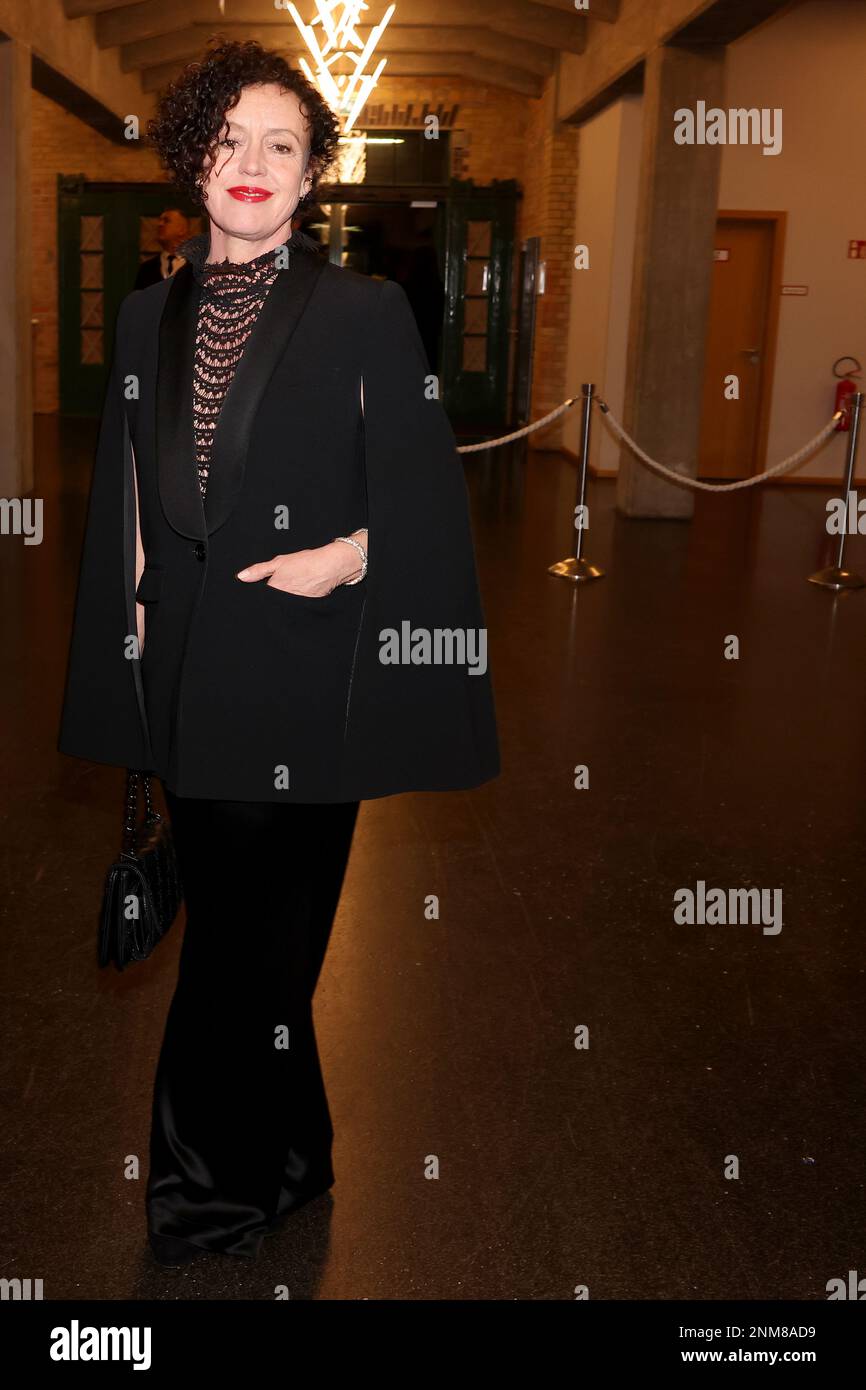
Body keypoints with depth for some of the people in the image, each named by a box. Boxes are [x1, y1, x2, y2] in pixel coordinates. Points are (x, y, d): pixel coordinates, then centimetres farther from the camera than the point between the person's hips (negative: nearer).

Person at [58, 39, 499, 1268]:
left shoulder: (366, 312, -2)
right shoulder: (149, 316, 11)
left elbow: (422, 505, -2)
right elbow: (125, 504, 16)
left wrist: (343, 557, -15)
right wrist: (132, 624, 11)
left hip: (300, 677, -5)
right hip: (185, 676, 5)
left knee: (249, 942, 0)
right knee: (237, 927, 15)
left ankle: (222, 1180, 22)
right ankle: (288, 1161, 35)